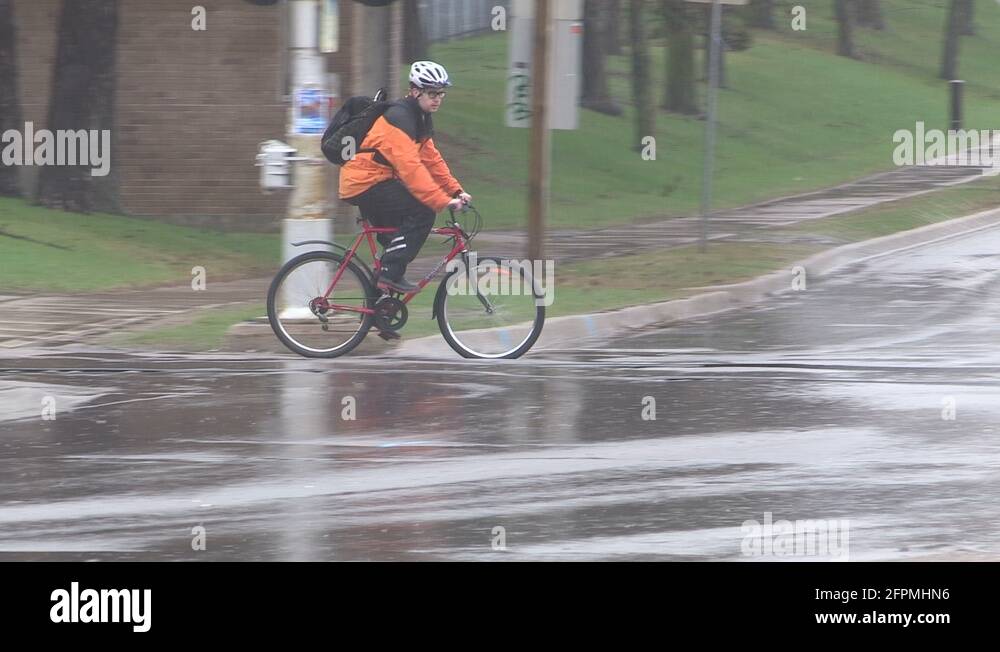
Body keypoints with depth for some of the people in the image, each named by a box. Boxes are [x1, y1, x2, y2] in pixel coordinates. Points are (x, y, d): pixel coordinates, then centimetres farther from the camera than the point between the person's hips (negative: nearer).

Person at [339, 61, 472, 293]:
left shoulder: (421, 119, 13)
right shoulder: (398, 119, -21)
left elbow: (432, 159, 13)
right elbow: (410, 167, -30)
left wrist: (456, 191, 2)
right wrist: (442, 201, -34)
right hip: (365, 185, -11)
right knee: (423, 211, -21)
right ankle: (390, 274, -21)